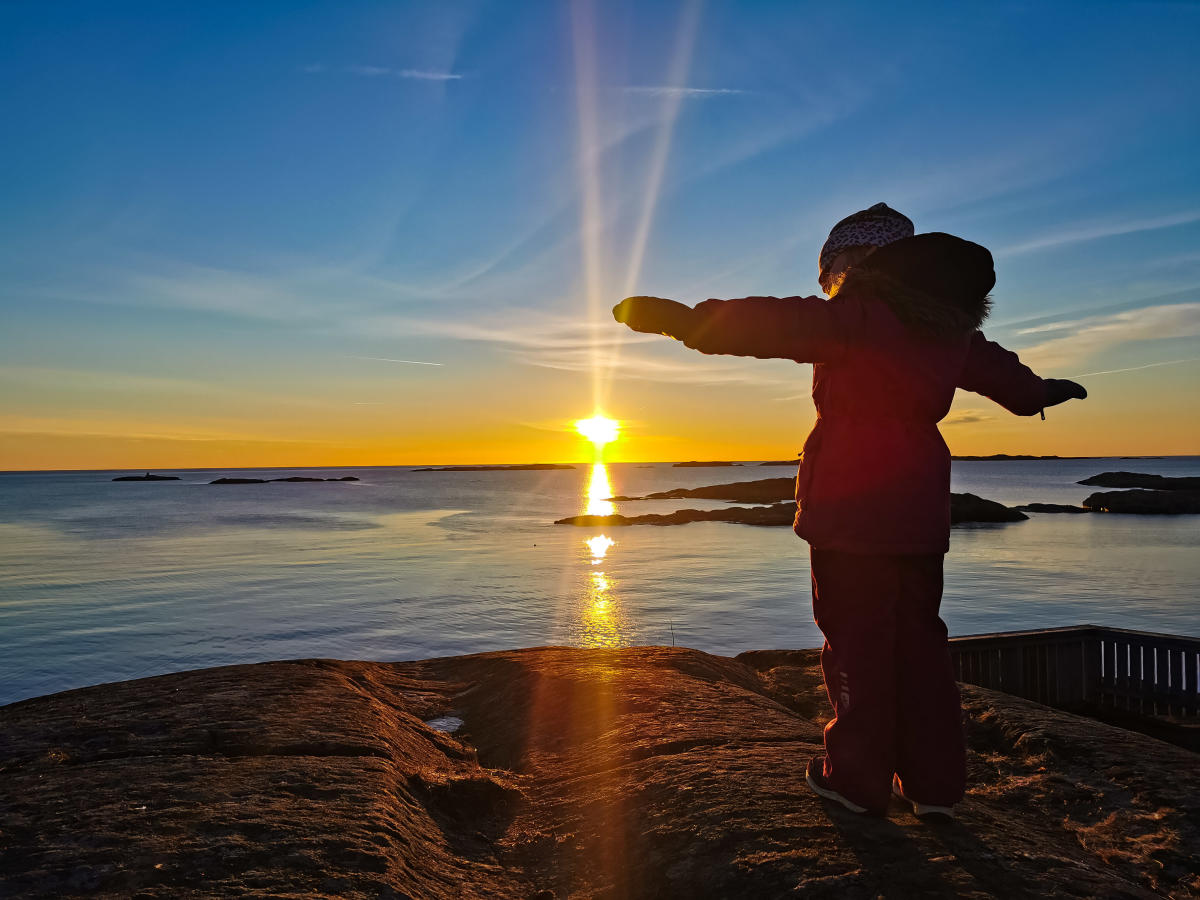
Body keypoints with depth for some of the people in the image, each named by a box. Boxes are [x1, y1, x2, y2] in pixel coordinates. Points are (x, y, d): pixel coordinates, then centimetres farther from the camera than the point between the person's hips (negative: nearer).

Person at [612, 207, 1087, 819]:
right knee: (918, 638, 13)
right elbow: (999, 371, 32)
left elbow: (770, 323, -18)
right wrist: (1042, 391, 53)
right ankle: (934, 784, 21)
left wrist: (679, 318, -17)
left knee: (856, 641, 2)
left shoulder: (855, 314, -8)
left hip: (852, 510, -7)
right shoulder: (948, 324, 15)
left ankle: (857, 779, 12)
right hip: (920, 509, 7)